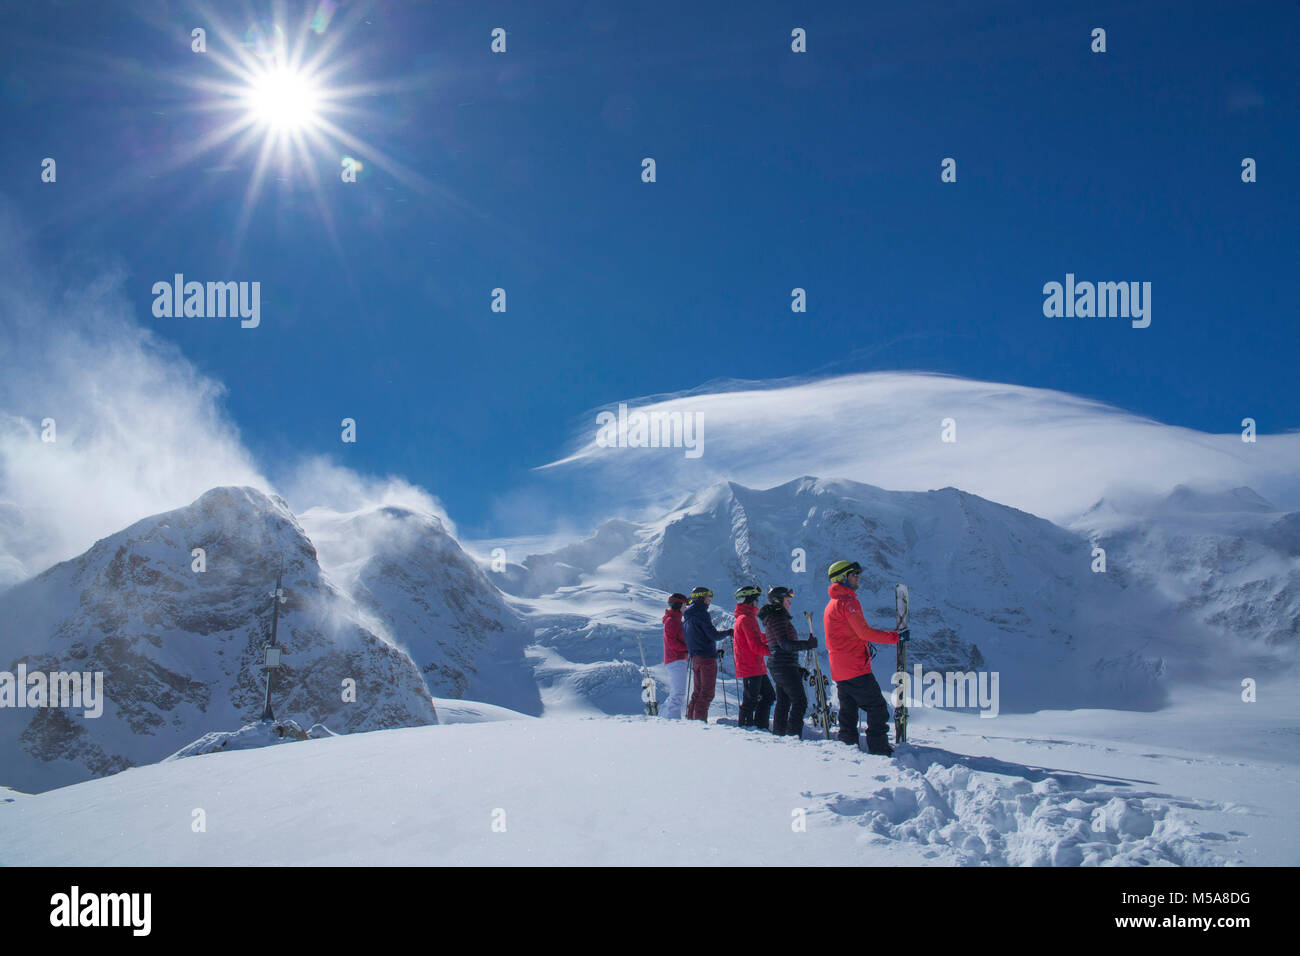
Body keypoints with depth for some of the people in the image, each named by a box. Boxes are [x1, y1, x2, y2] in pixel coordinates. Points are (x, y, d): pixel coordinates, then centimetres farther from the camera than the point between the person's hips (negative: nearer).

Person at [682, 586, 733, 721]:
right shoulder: (702, 614, -11)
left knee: (698, 690, 15)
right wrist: (728, 632, 3)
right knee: (707, 691, -6)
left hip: (695, 657, 8)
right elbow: (714, 635, -14)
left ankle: (691, 718, 14)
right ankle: (700, 719, -11)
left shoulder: (686, 616, 15)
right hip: (707, 658, -8)